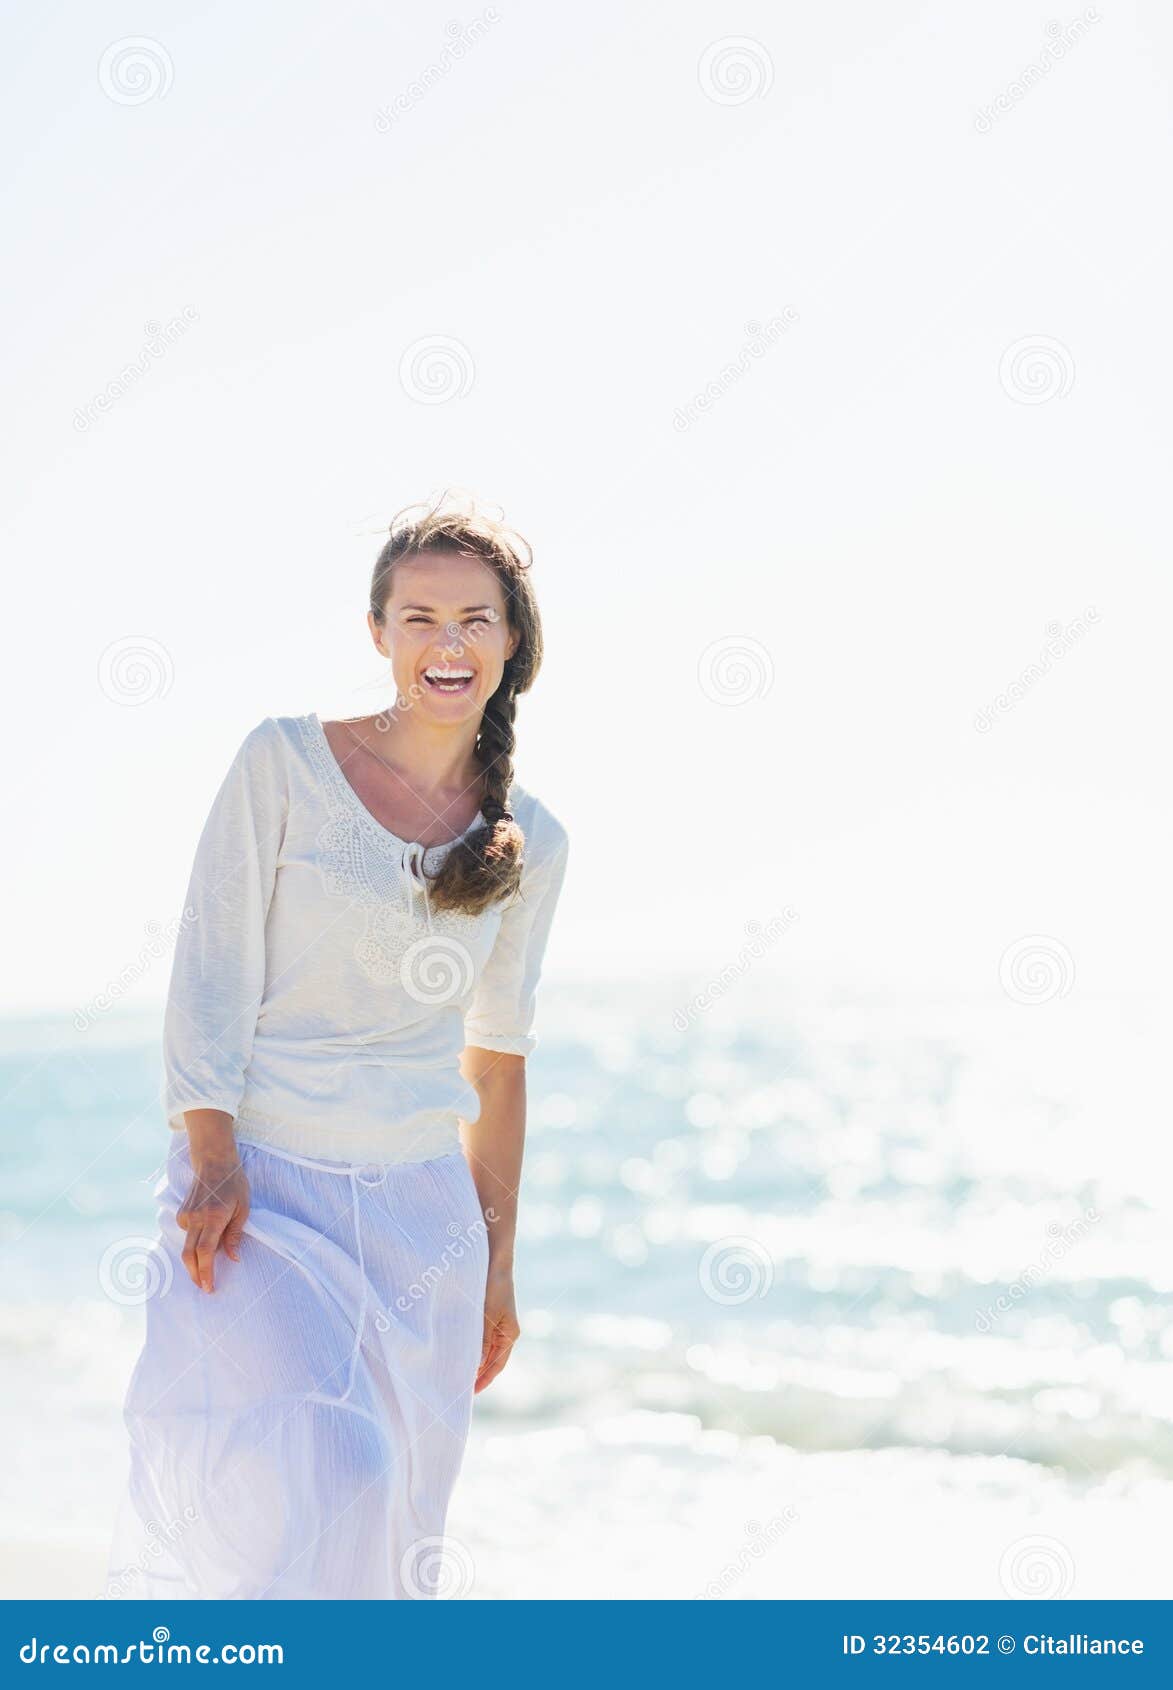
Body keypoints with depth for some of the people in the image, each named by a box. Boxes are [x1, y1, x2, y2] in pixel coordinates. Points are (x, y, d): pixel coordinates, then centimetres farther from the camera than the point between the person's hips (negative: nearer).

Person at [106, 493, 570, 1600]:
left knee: (388, 1523, 2)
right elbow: (211, 977, -4)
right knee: (299, 1474, -24)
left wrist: (498, 1261, 16)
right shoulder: (286, 764, -1)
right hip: (258, 1186, -3)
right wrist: (213, 1160, -15)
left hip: (420, 1208, 4)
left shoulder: (529, 844, 8)